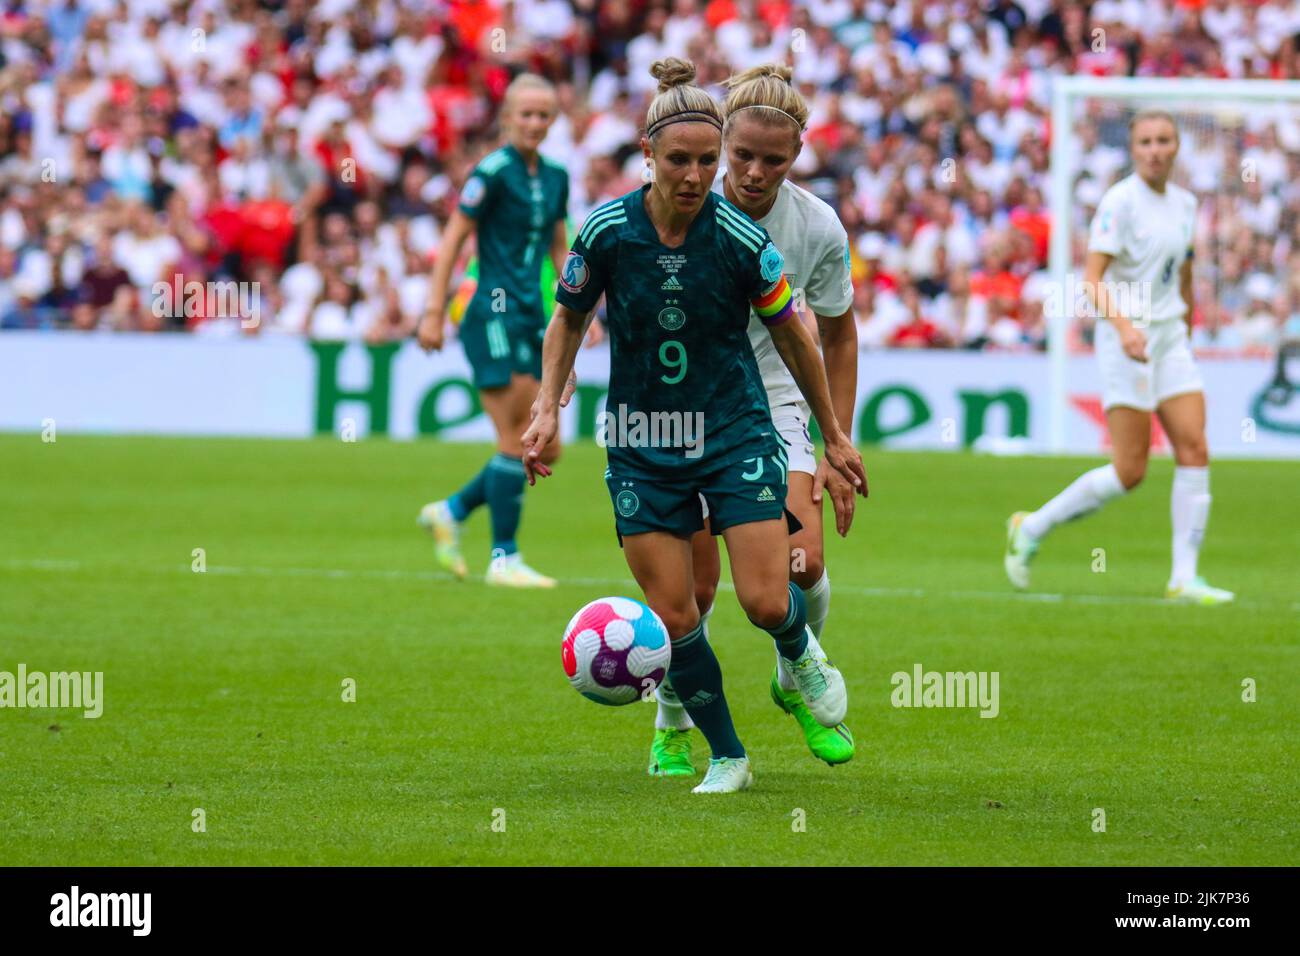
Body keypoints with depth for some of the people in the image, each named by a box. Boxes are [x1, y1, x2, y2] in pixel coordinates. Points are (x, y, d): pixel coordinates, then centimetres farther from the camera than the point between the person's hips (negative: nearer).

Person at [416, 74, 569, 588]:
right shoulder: (494, 172, -10)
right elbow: (453, 239, -9)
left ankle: (451, 512, 20)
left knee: (547, 448, 6)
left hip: (532, 318, 8)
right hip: (495, 312, -8)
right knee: (518, 441, -9)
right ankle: (504, 557, 0)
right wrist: (434, 311, -12)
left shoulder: (556, 177, 12)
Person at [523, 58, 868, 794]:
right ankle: (727, 757, 15)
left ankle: (802, 652, 29)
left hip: (736, 430, -1)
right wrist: (548, 411, -4)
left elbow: (793, 335, 0)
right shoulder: (607, 231, -12)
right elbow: (568, 321, 6)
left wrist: (835, 435, 8)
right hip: (642, 444, 1)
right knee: (673, 618, -3)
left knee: (766, 602, -9)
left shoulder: (741, 240, -15)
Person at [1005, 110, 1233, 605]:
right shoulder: (1120, 201, -12)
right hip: (1127, 339, -7)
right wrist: (1124, 327, -31)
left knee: (1194, 450, -5)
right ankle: (1032, 529, 10)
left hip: (1170, 339, 7)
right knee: (1130, 471, -8)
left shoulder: (1184, 203, 11)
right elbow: (1091, 278, -18)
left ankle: (1184, 578, -2)